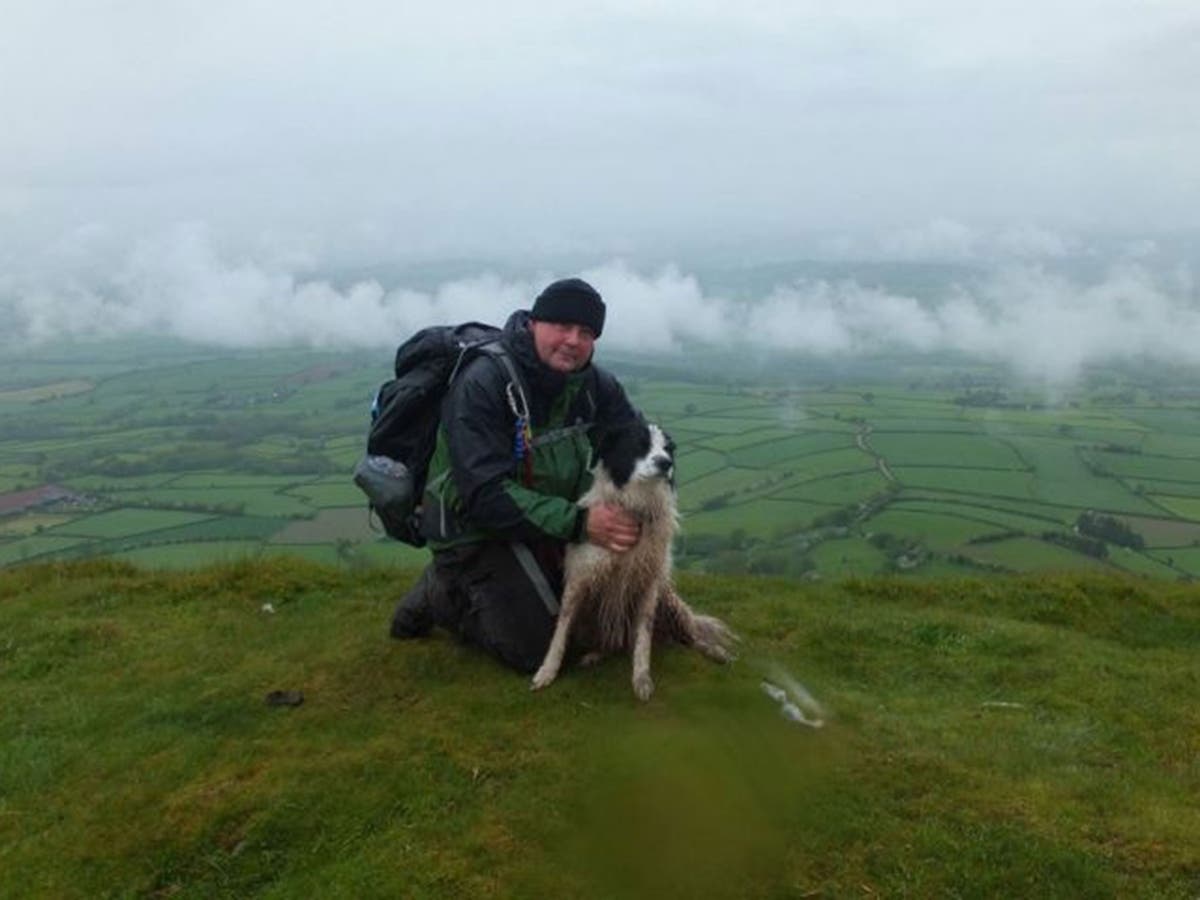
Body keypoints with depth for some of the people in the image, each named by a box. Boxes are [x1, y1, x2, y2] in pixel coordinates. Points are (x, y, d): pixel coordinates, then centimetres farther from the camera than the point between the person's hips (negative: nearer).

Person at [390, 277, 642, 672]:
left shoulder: (595, 384, -5)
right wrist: (578, 522, -36)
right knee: (540, 650, -14)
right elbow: (486, 494, -30)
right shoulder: (481, 384, -24)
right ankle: (442, 595, 9)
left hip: (553, 519, 7)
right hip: (476, 530, -7)